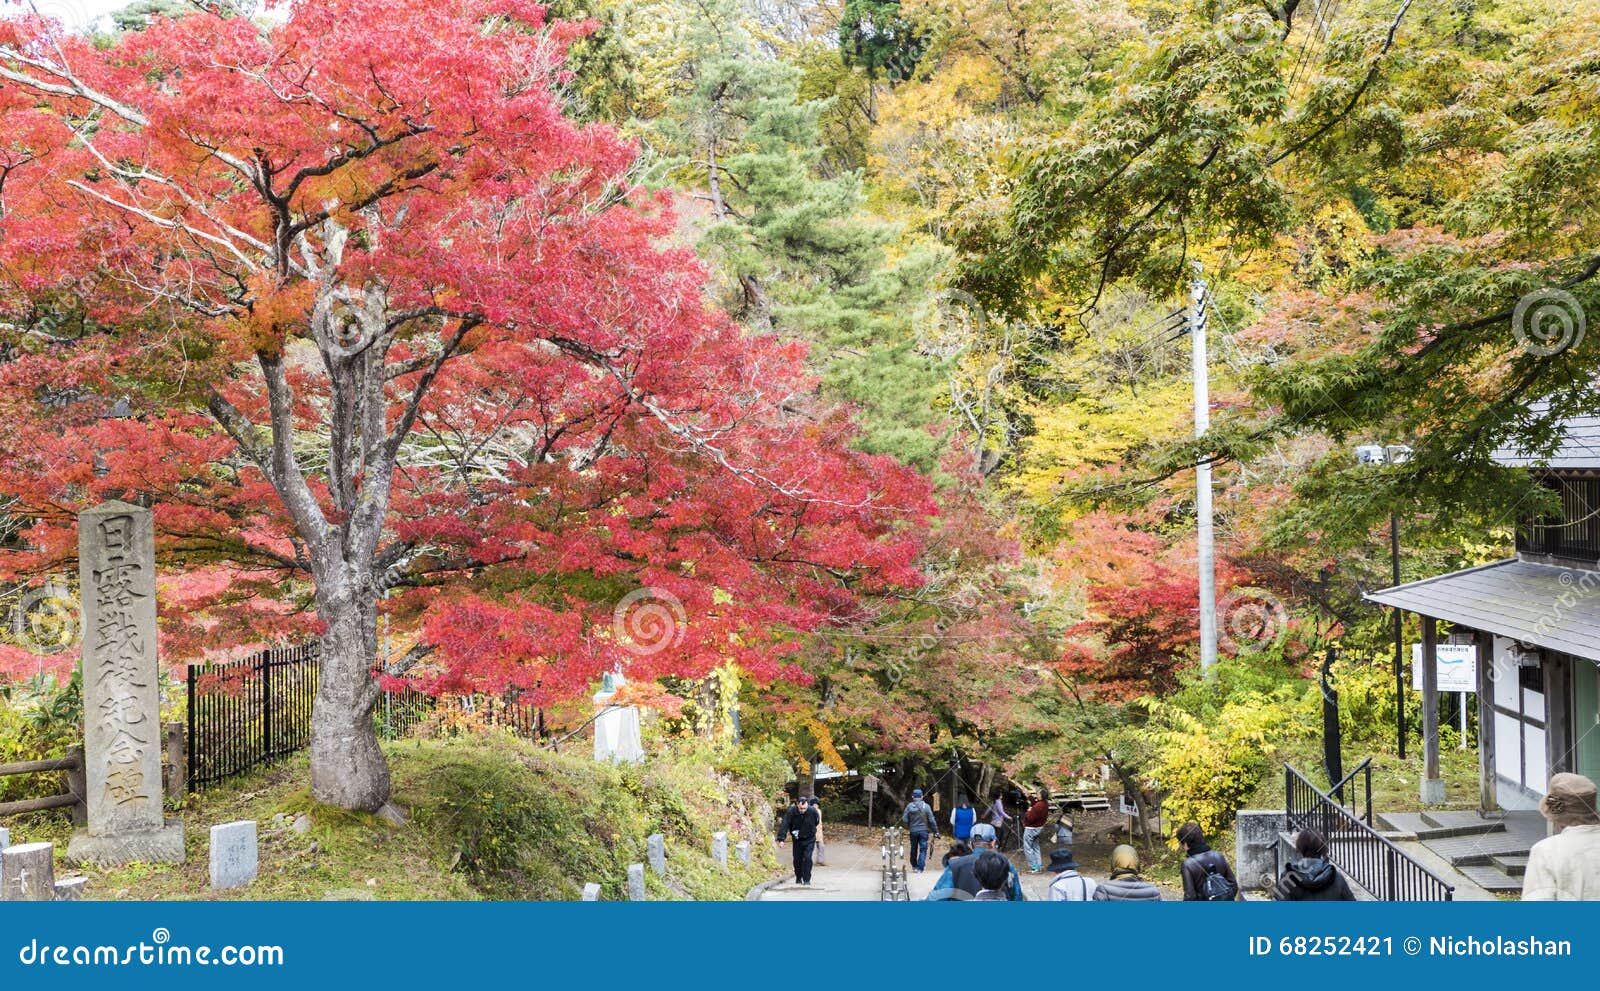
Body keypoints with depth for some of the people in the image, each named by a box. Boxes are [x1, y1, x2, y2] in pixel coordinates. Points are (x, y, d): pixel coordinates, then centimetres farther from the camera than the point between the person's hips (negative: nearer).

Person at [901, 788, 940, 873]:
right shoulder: (926, 806, -8)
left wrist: (908, 827, 14)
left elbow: (904, 819, -6)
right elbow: (932, 820, -9)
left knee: (914, 849, 17)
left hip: (913, 831, 2)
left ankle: (914, 866, 30)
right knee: (923, 850, 2)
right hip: (924, 830, -1)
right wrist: (935, 831, -1)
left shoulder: (909, 806, -6)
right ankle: (920, 868, -7)